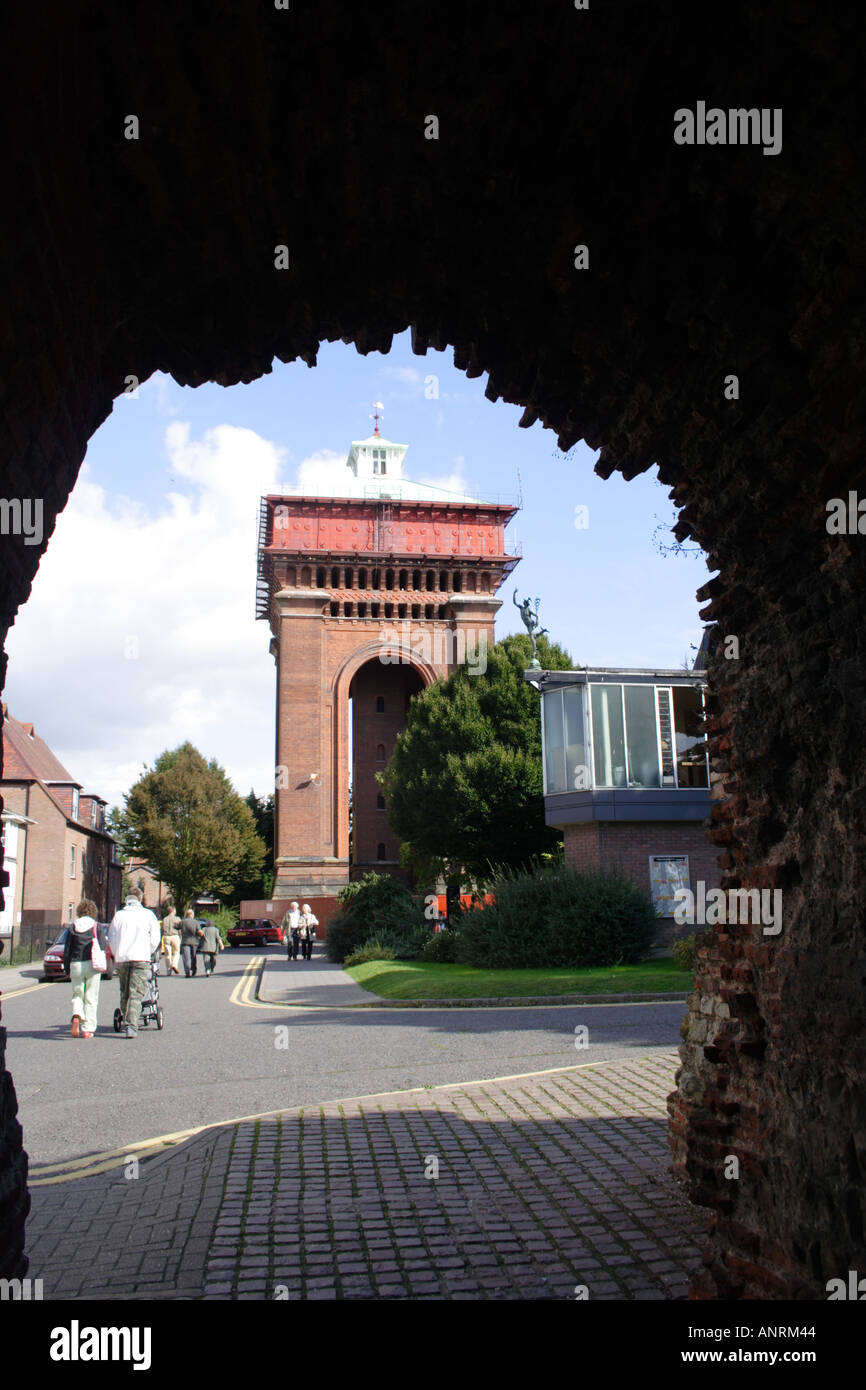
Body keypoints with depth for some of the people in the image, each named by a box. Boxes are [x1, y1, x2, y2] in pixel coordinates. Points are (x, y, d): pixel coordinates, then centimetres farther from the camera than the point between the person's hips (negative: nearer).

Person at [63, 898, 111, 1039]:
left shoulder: (72, 927, 5)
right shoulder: (98, 927, 1)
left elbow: (67, 950, 6)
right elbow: (104, 947, -4)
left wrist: (67, 969, 13)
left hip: (76, 965, 1)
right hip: (92, 964, -1)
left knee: (77, 995, 14)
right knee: (91, 998, 6)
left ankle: (76, 1016, -14)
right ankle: (87, 1029, 4)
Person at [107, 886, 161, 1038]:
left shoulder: (118, 915, 8)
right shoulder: (148, 914, 4)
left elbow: (111, 939, 11)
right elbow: (155, 939, 5)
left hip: (121, 959, 2)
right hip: (141, 958, -2)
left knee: (124, 993, 15)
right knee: (136, 994, -5)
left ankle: (125, 1023, 21)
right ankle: (131, 1026, -15)